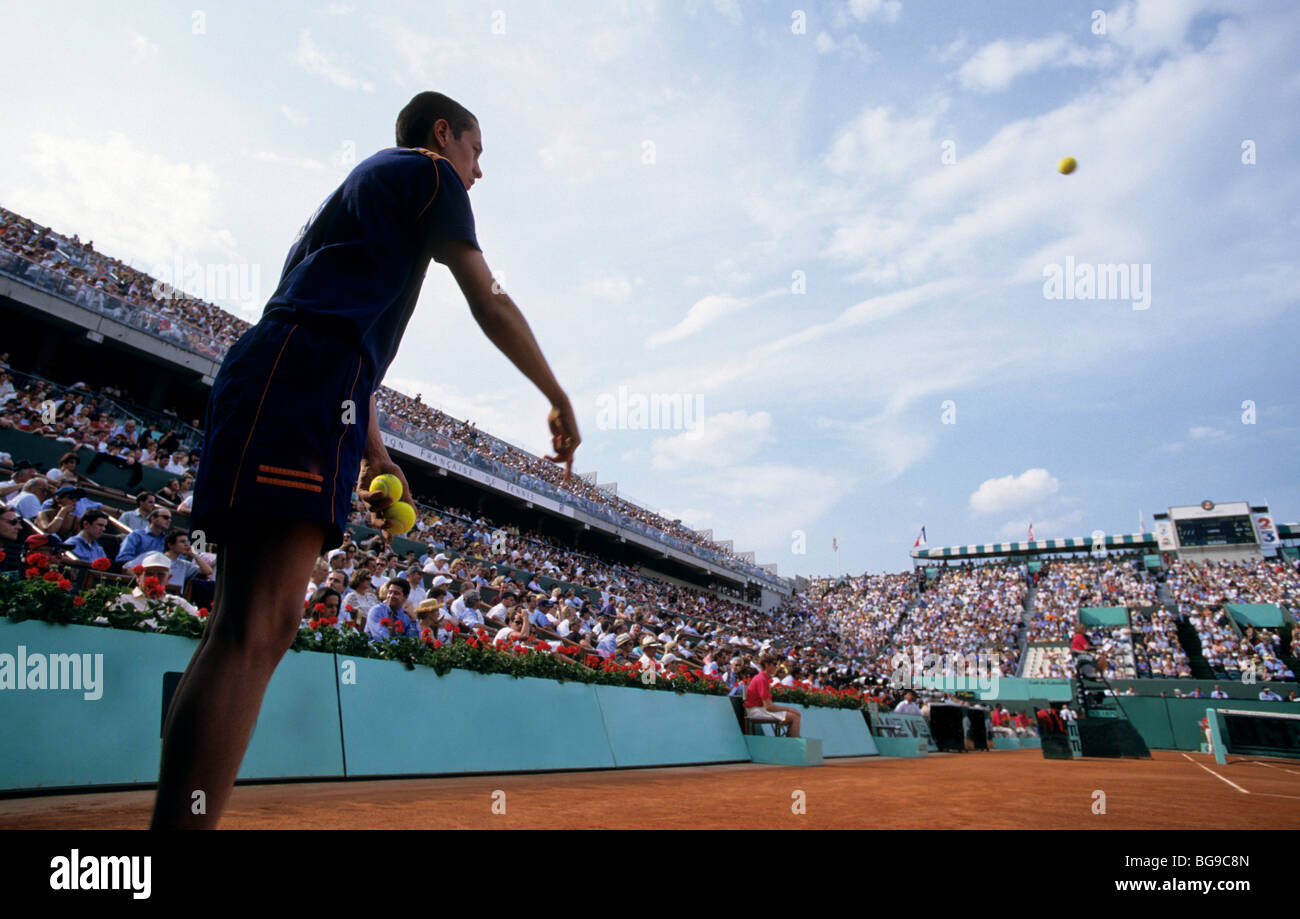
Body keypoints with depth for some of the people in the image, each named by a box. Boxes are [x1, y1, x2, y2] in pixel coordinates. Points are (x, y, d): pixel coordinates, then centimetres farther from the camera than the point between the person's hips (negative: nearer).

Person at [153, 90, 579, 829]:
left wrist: (374, 448, 31)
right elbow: (490, 303, 1)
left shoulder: (368, 181, 36)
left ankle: (182, 819, 3)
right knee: (257, 629, -20)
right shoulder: (427, 172, 10)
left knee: (253, 629, 2)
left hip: (282, 382, 10)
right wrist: (559, 399, 9)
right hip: (302, 385, -10)